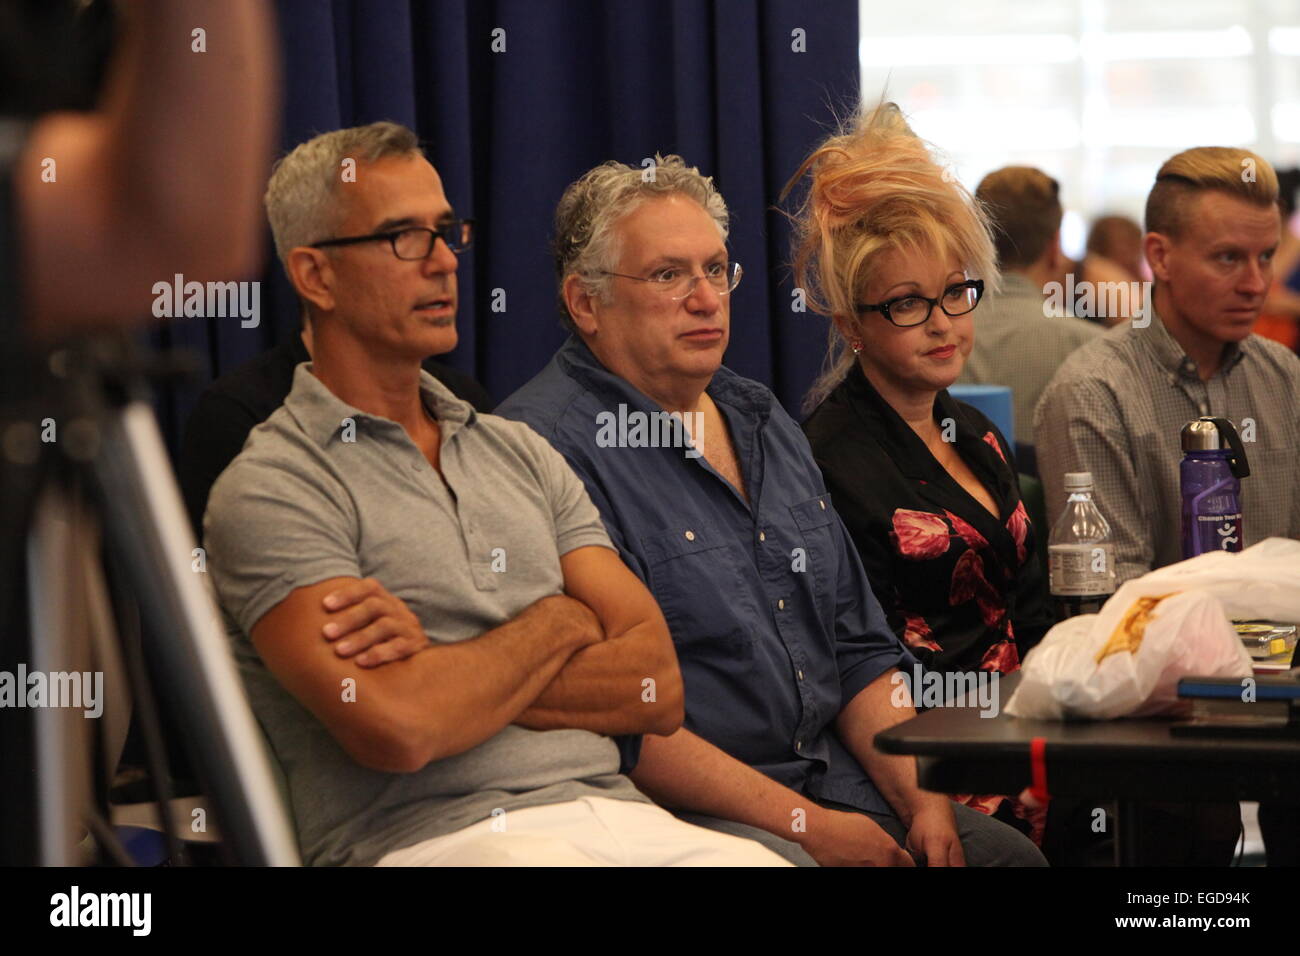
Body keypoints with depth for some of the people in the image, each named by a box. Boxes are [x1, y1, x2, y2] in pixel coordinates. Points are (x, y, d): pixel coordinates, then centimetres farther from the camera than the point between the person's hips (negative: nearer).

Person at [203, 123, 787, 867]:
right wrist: (561, 621, 3)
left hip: (618, 812, 6)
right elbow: (397, 729, -15)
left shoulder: (523, 455, 20)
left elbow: (658, 687, 9)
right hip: (428, 835, -6)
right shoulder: (270, 489, 0)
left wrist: (438, 664, -5)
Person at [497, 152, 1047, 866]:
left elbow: (860, 652, 20)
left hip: (839, 784, 7)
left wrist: (921, 799, 3)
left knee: (1009, 852, -11)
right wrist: (802, 828, -17)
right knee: (781, 865, -34)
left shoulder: (764, 425, 18)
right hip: (676, 809, -7)